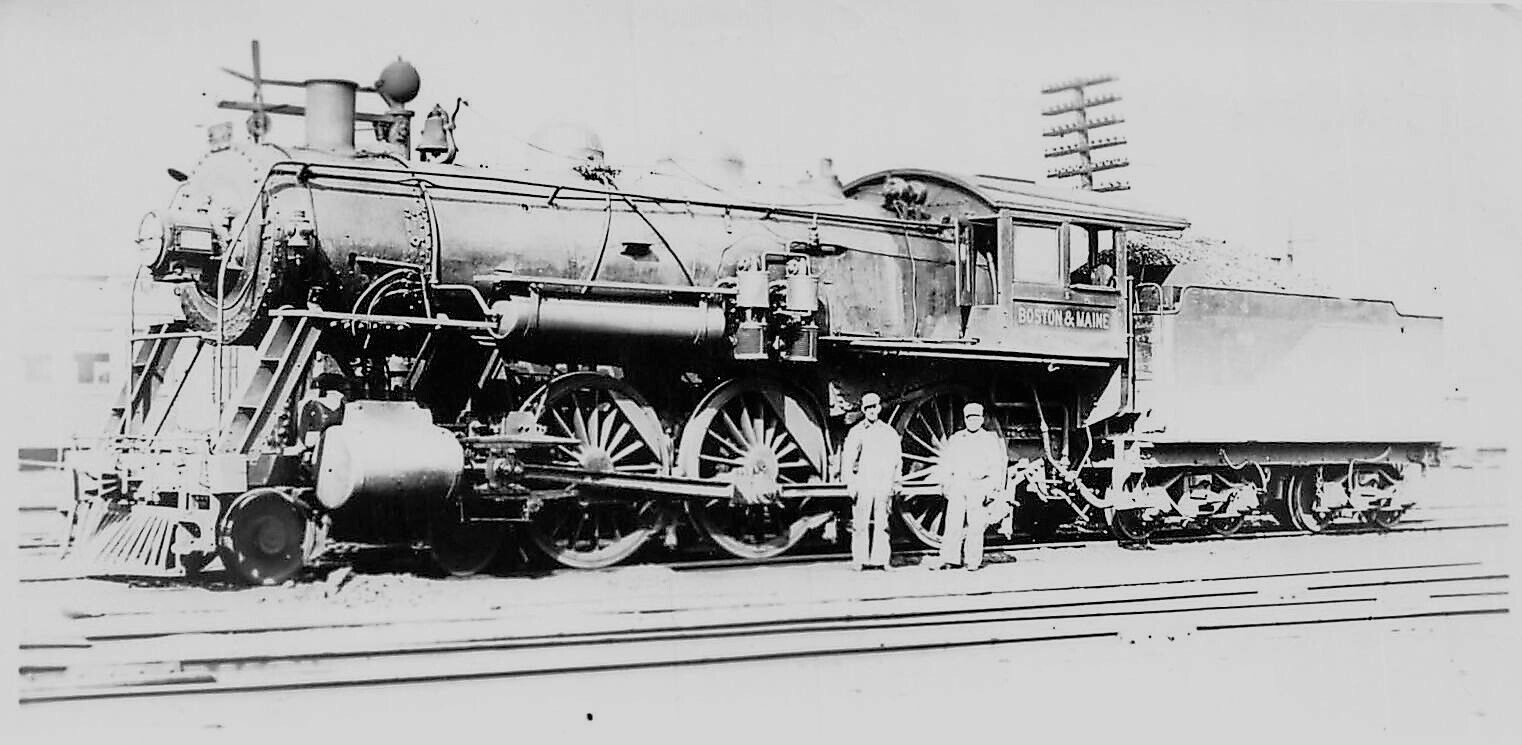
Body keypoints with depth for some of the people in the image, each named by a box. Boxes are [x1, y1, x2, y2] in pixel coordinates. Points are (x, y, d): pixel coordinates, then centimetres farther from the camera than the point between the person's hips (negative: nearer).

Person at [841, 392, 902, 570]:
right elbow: (847, 460, 4)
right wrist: (849, 483, -5)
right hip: (862, 481, -1)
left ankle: (880, 560, 0)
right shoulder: (856, 432, 7)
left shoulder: (889, 432, 12)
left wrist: (895, 482, 7)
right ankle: (860, 560, -1)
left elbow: (897, 460, 15)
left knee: (882, 523, -1)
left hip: (884, 482, 1)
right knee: (860, 523, -4)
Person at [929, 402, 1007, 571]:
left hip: (980, 486, -2)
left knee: (975, 526, -4)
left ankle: (973, 561, 2)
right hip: (958, 486, 2)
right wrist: (945, 484, 7)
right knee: (953, 523, -4)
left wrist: (994, 488, -7)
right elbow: (947, 463, 15)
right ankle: (948, 559, -3)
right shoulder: (956, 440, 14)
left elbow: (996, 466, 1)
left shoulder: (990, 439, 6)